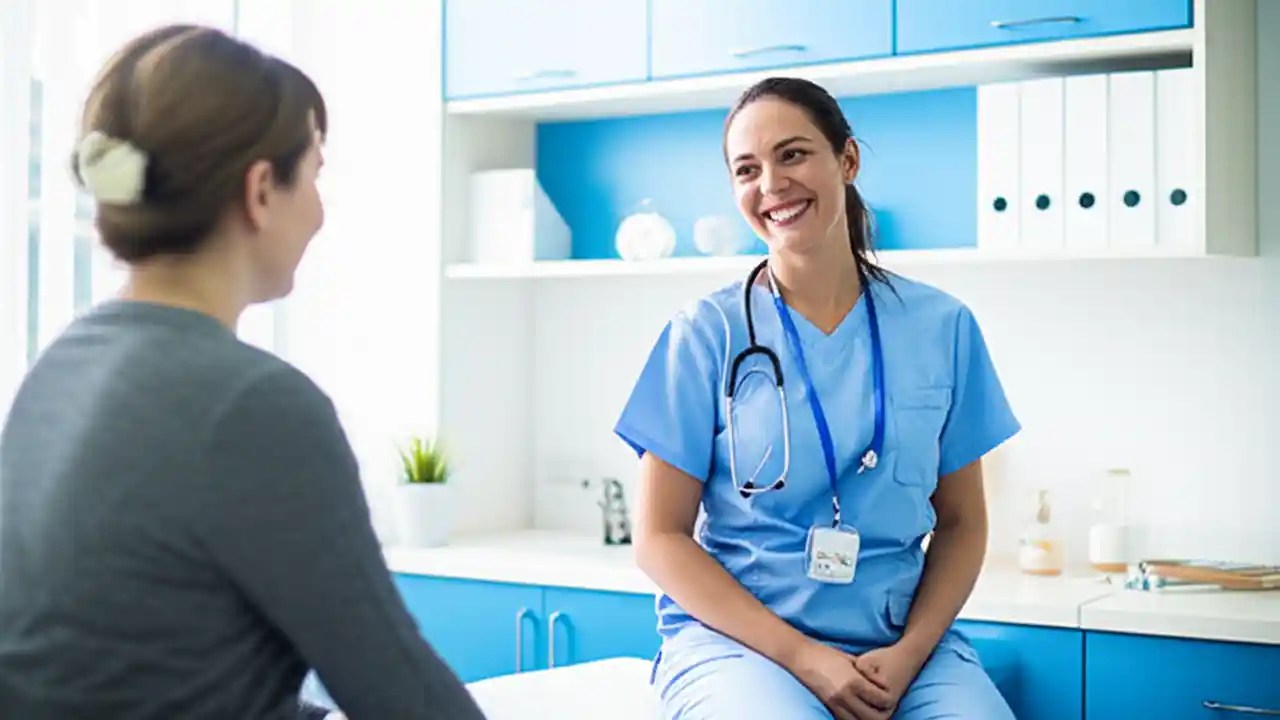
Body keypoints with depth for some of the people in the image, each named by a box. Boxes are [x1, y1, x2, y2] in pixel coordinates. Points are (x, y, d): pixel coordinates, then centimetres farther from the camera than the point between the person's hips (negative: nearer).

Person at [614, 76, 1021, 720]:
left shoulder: (941, 327, 6)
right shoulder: (707, 334, 0)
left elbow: (961, 524, 10)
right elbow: (660, 538, -1)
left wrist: (910, 652, -7)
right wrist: (801, 656, -11)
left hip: (899, 641, 2)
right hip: (736, 638, -2)